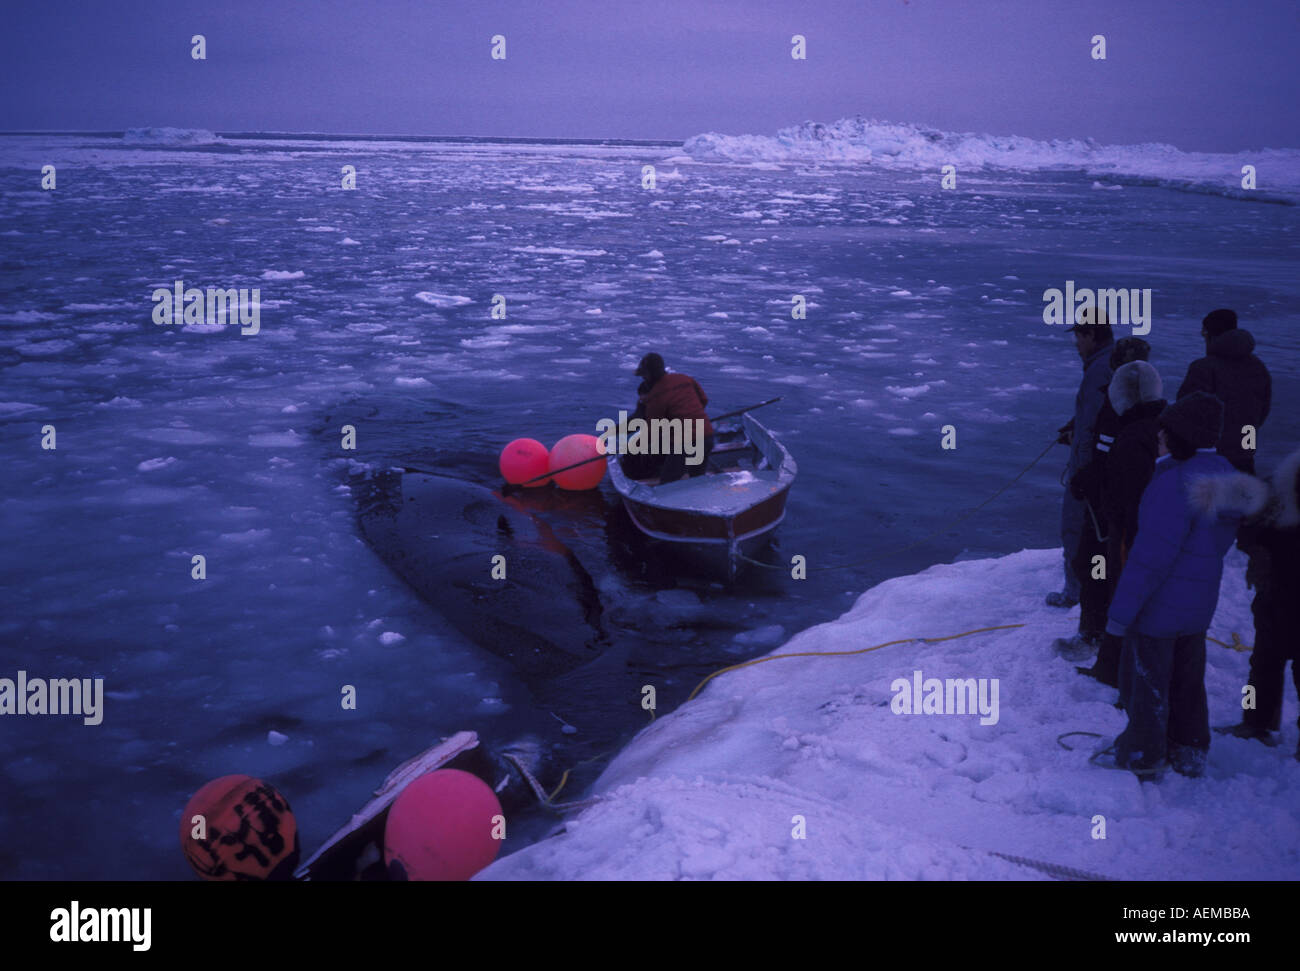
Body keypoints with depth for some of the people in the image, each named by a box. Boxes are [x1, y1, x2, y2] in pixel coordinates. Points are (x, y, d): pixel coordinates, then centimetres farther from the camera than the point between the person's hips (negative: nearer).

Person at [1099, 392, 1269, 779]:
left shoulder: (1177, 482, -27)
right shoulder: (1224, 475, 2)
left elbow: (1152, 555, -26)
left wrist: (1121, 610, -21)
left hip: (1158, 606, -9)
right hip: (1199, 604, 9)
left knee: (1144, 679, 8)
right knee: (1186, 679, 22)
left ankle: (1141, 758, 20)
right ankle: (1190, 753, 35)